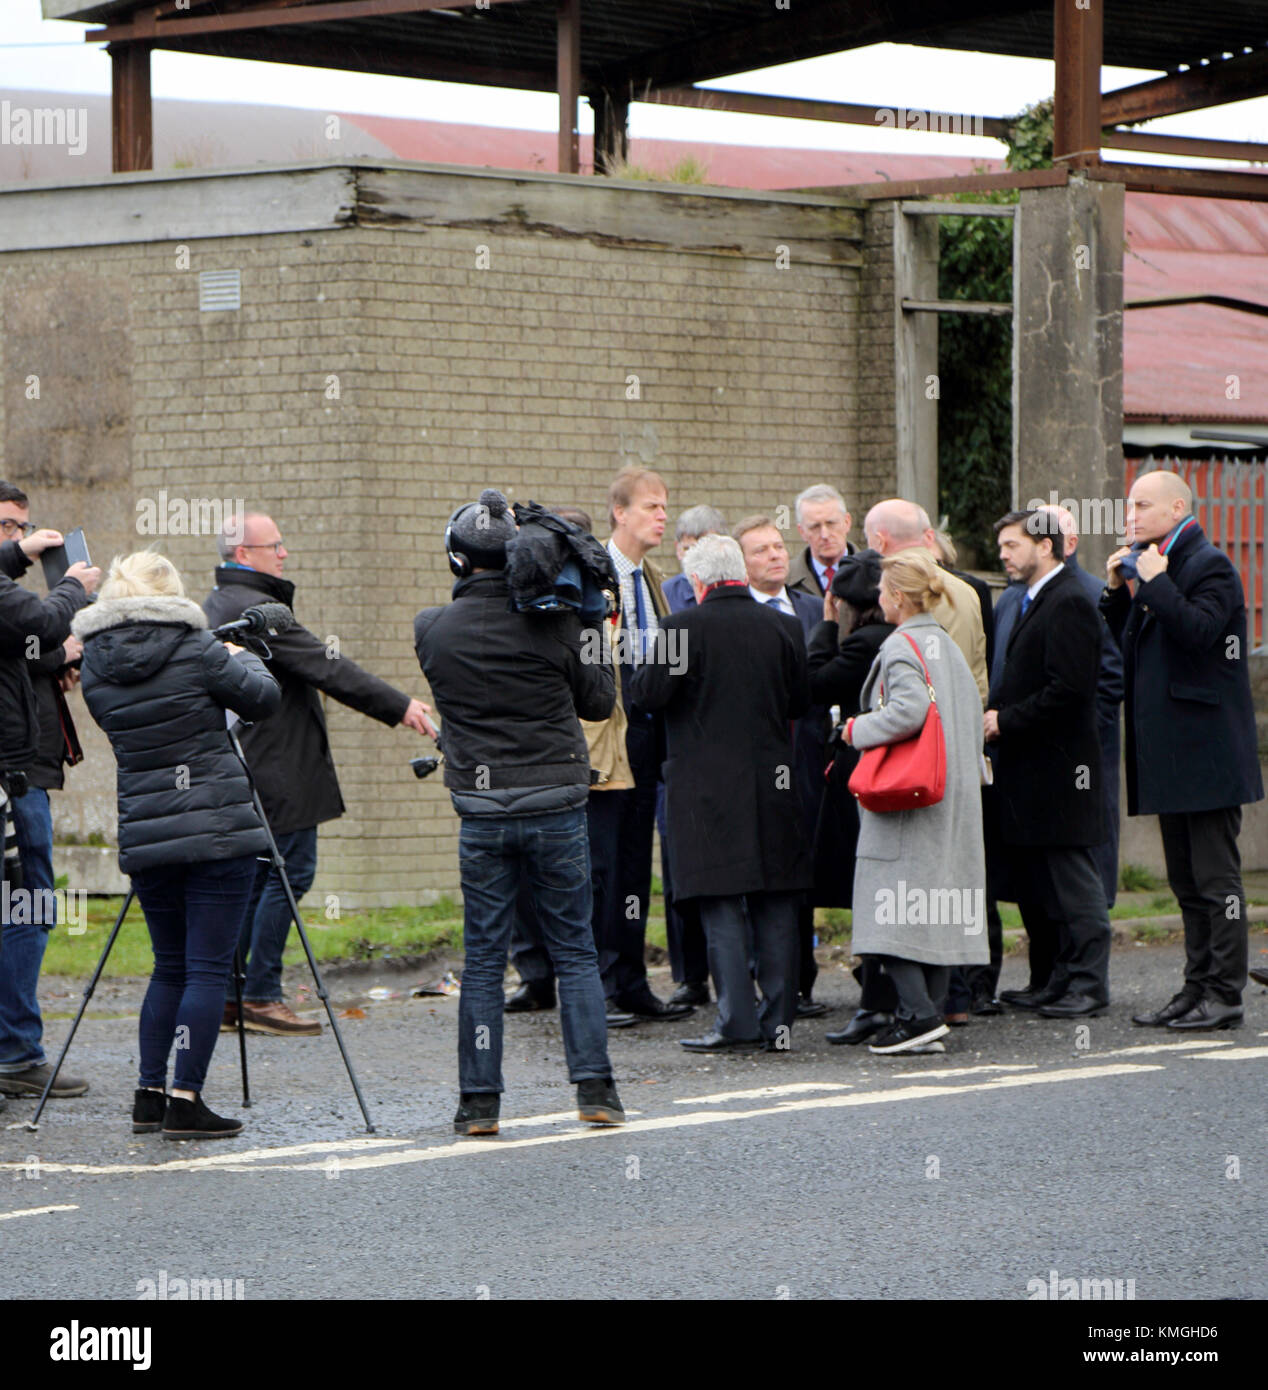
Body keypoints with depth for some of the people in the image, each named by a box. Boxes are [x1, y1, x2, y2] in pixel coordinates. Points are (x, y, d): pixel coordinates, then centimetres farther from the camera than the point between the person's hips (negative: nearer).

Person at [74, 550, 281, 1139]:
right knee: (207, 968, -1)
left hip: (144, 838, 5)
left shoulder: (95, 666, 5)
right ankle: (186, 1100, -5)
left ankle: (150, 1094, 15)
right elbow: (264, 699, 1)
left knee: (170, 966, 17)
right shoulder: (194, 649, -7)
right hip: (218, 832, -5)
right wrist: (242, 657, 22)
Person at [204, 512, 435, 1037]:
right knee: (288, 873, -5)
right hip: (278, 774, -10)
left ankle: (226, 994, 15)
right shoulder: (254, 609, -18)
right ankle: (261, 997, -5)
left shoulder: (213, 606, 15)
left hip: (242, 772, 10)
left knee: (256, 874, 15)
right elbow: (327, 669, -21)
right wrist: (399, 706, -20)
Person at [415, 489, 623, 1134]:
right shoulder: (549, 622, -8)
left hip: (481, 809, 1)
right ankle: (594, 1088, 1)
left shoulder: (432, 629, -3)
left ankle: (479, 1101, 4)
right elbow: (599, 700, 3)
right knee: (575, 952, 7)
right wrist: (587, 638, 16)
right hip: (556, 804, -1)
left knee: (483, 959, 6)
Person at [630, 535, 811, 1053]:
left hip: (707, 786, -4)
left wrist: (650, 662, 8)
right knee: (775, 904, 8)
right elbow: (802, 702, 7)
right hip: (773, 782, 4)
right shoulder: (784, 627, 2)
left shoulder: (683, 627, -10)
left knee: (722, 903, -1)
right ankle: (779, 1020, 9)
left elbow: (646, 695, -12)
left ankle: (738, 1020, -5)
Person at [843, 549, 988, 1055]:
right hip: (954, 797, 8)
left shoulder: (900, 646, -12)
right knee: (933, 908, 8)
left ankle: (917, 1014, -15)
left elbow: (909, 710, -25)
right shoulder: (947, 645, 13)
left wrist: (859, 731, -12)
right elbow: (973, 713, 14)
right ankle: (928, 1013, 8)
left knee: (894, 907, -6)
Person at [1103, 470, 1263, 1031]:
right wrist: (1119, 589, 5)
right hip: (1170, 753, 9)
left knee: (1215, 877, -6)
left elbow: (1199, 631, -25)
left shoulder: (1209, 566, -9)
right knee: (1188, 882, 12)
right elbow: (1124, 642, 18)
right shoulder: (1154, 566, 18)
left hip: (1206, 749, -9)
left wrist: (1154, 584, -18)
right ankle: (1197, 989, 17)